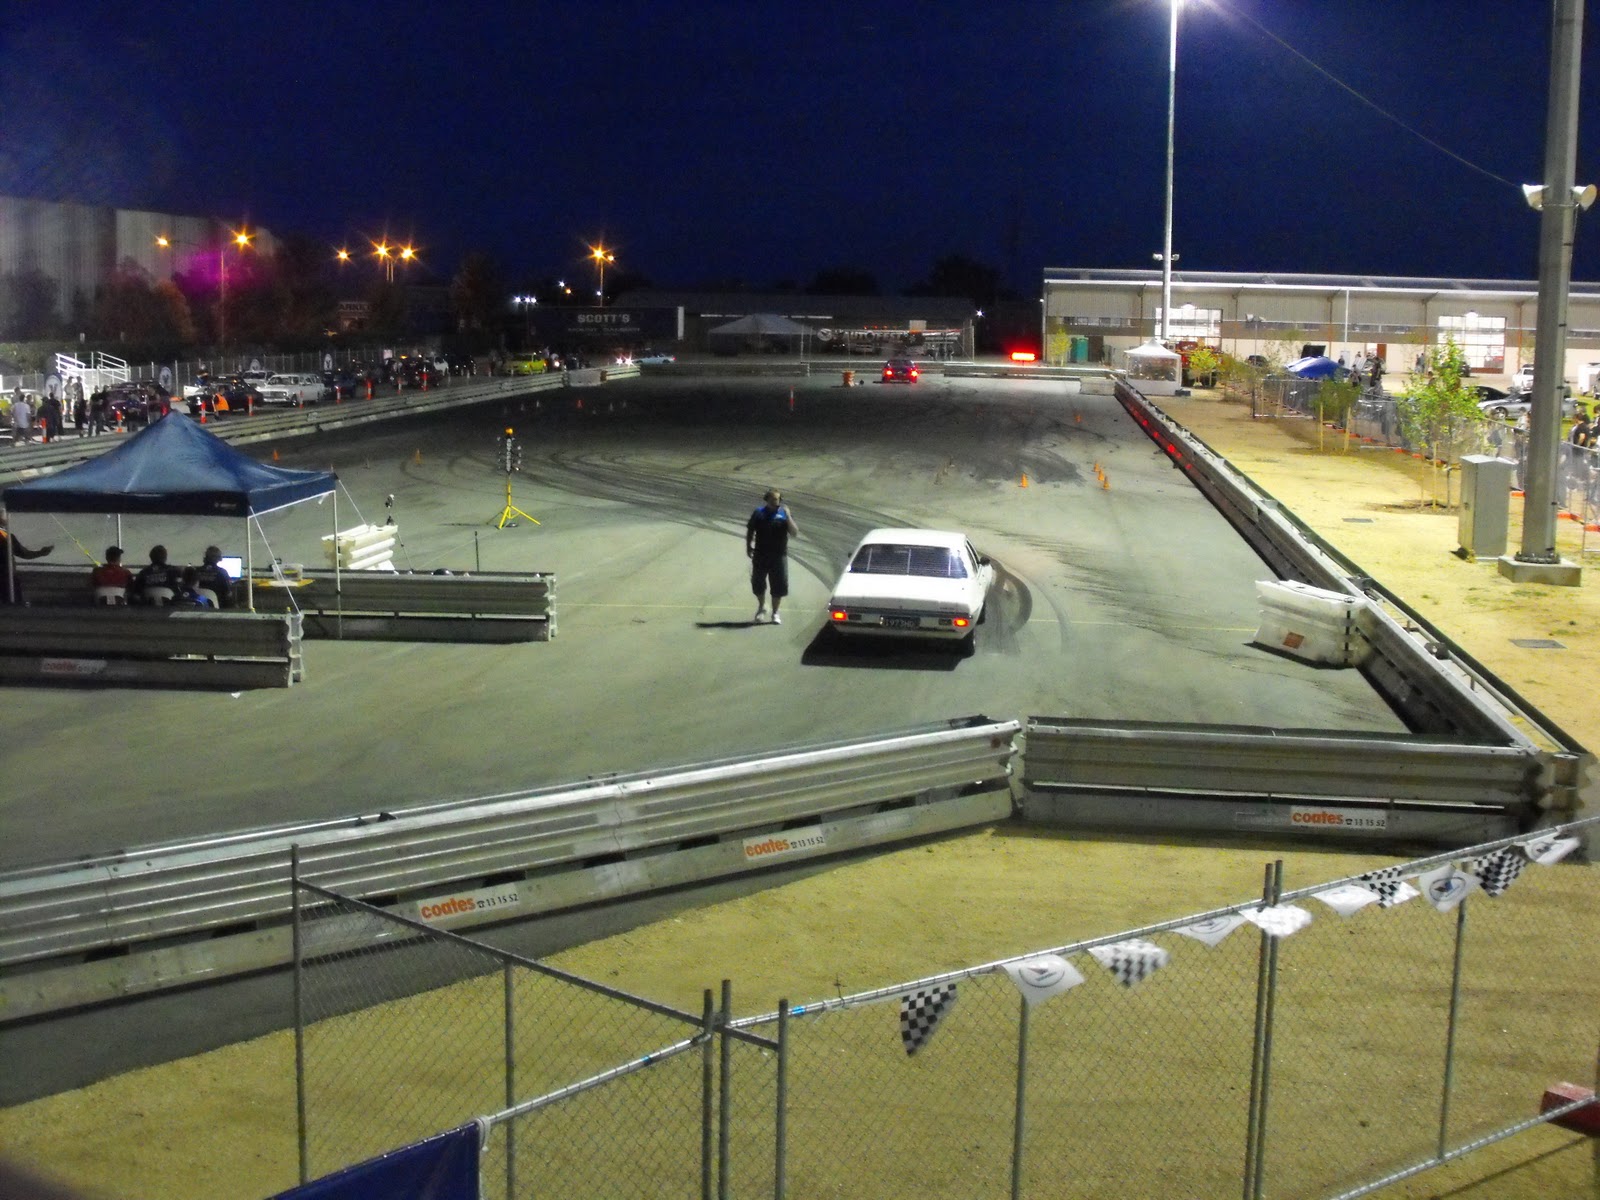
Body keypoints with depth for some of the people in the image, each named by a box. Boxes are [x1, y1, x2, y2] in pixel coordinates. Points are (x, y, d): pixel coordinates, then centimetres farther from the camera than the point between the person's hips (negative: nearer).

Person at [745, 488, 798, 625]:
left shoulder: (784, 514, -2)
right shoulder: (759, 513, -1)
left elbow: (794, 532, -12)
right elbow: (750, 531, 8)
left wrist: (788, 516, -21)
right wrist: (748, 546, 2)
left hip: (779, 555, -1)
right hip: (761, 555, 1)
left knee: (778, 585, 3)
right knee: (757, 582, 8)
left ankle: (775, 613, 17)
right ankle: (761, 607, 33)